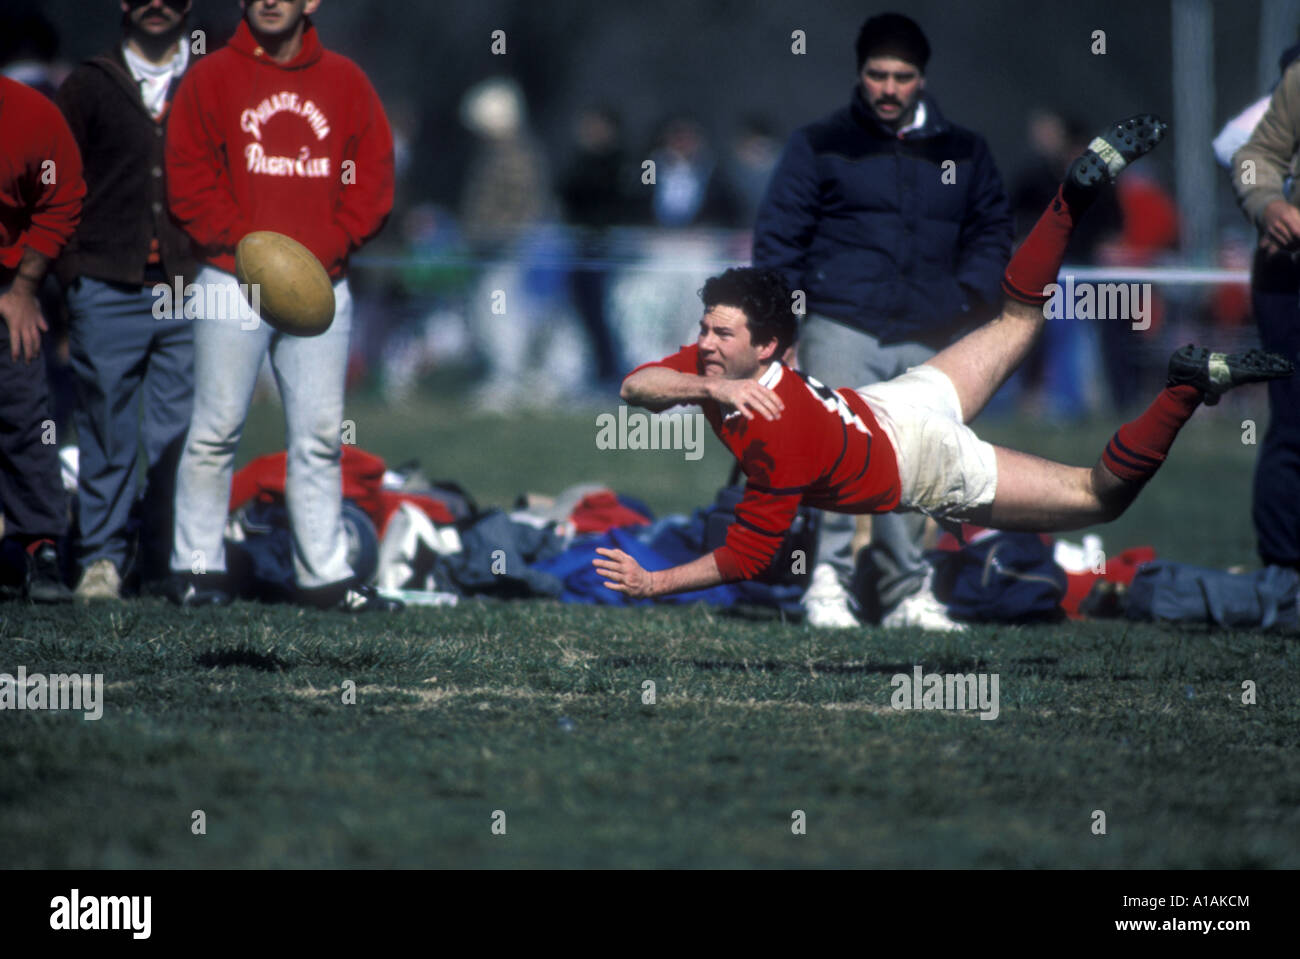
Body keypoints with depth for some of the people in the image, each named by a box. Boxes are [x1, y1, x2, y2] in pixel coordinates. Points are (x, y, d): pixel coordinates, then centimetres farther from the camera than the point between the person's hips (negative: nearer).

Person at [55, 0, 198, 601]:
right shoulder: (89, 87, 11)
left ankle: (169, 562, 4)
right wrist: (65, 274, 1)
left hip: (190, 288, 0)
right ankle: (102, 557, 7)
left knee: (181, 433, -2)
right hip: (107, 291, 0)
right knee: (106, 428, 1)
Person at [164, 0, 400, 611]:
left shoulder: (345, 83, 11)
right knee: (217, 428, -4)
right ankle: (197, 566, 3)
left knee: (320, 435, 2)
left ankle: (325, 574, 5)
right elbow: (189, 175, -1)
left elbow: (373, 177, 9)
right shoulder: (211, 78, 3)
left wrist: (331, 246, -4)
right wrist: (241, 245, -11)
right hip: (233, 283, -2)